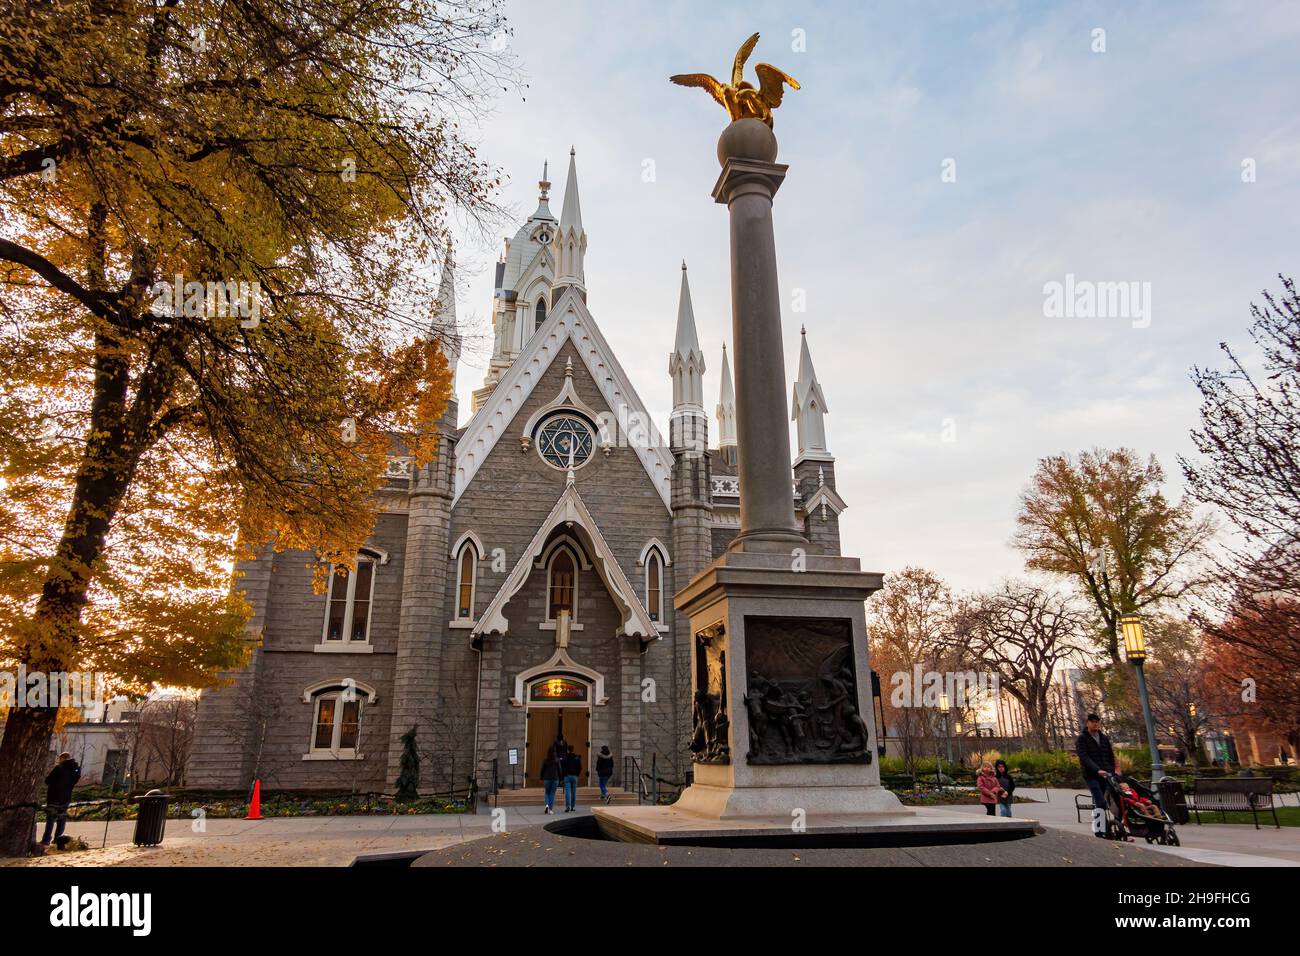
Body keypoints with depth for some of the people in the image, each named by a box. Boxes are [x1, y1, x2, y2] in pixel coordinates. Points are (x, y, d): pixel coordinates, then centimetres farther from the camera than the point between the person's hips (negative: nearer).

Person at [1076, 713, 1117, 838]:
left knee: (1097, 802, 10)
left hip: (1105, 775, 5)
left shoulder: (1104, 738, 16)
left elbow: (1111, 756, 21)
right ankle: (1100, 830, -16)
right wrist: (1097, 770, -28)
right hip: (1091, 776, -5)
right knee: (1101, 802, -17)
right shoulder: (1082, 739, -3)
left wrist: (1112, 772, 9)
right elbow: (1084, 758, -15)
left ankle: (1096, 828, 17)